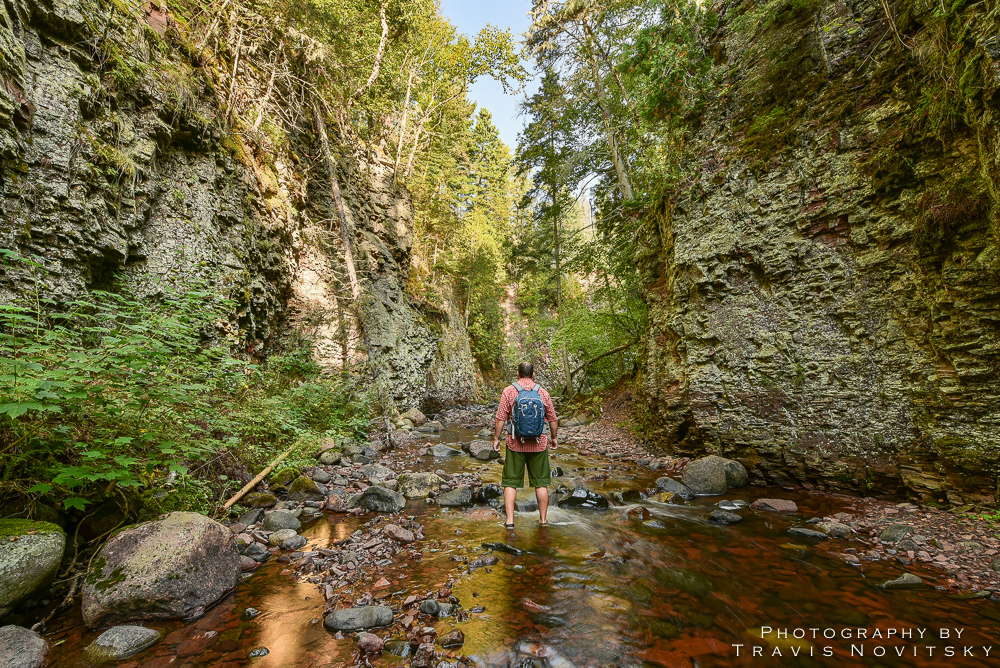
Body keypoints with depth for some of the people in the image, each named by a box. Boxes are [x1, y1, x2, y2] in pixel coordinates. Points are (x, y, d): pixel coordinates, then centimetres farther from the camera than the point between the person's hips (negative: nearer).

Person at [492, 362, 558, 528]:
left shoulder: (509, 391, -6)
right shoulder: (543, 393, -1)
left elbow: (501, 418, -9)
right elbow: (553, 419, 5)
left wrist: (496, 438, 2)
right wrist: (554, 438, 19)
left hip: (515, 444, -1)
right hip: (539, 444, 2)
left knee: (511, 482, 9)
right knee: (541, 482, 14)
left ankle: (510, 520, 8)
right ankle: (543, 519, 23)